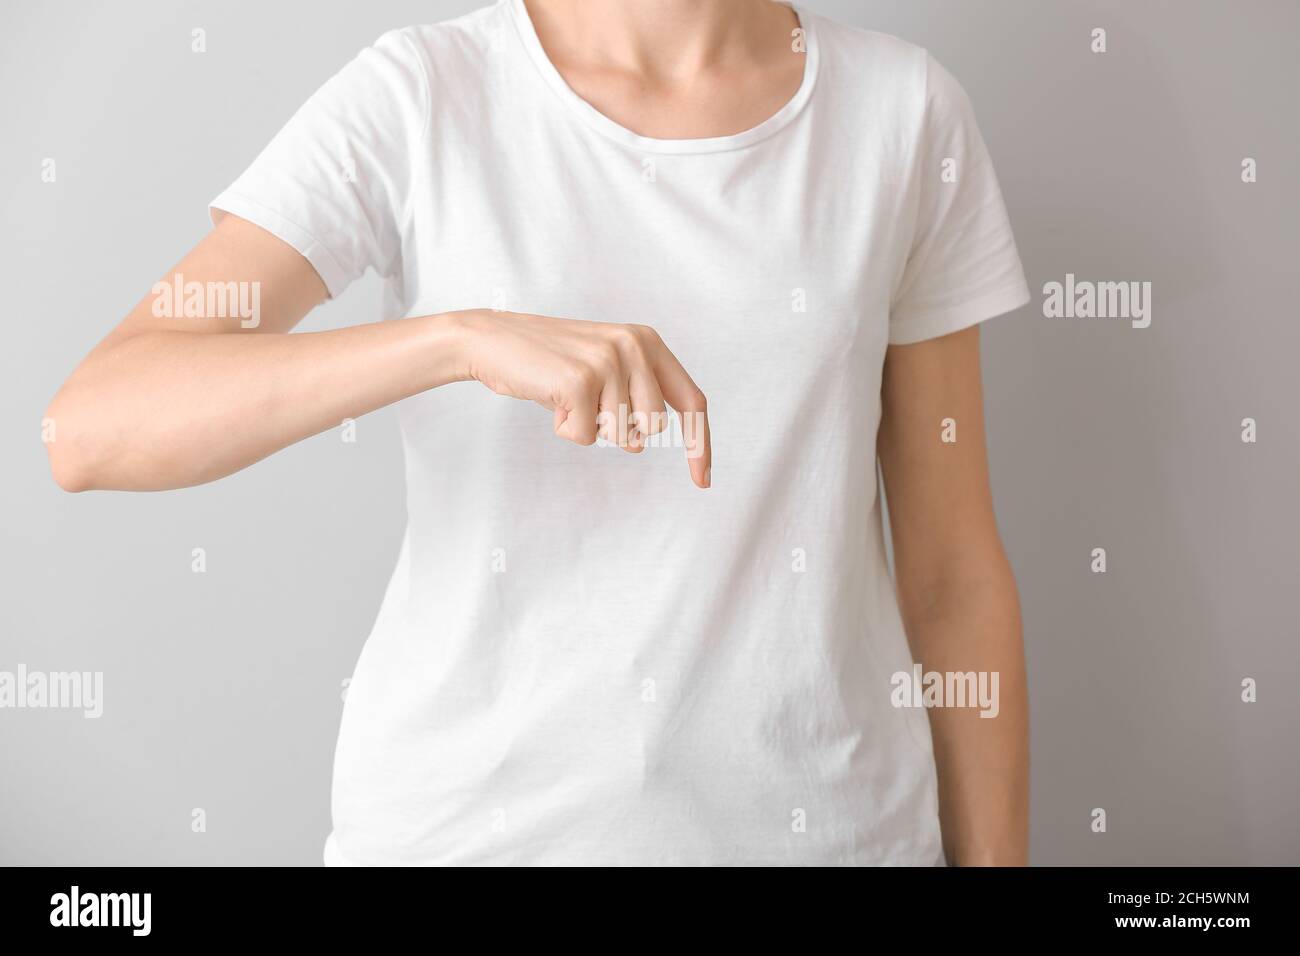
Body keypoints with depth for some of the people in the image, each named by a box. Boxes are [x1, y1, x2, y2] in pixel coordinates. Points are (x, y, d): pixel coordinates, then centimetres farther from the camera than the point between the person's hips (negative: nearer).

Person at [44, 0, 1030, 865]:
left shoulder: (905, 107, -3)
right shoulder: (415, 99, -8)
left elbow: (954, 567, 1)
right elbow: (90, 431, -18)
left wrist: (994, 853, 4)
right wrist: (468, 336, -32)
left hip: (815, 817, 2)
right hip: (468, 816, -1)